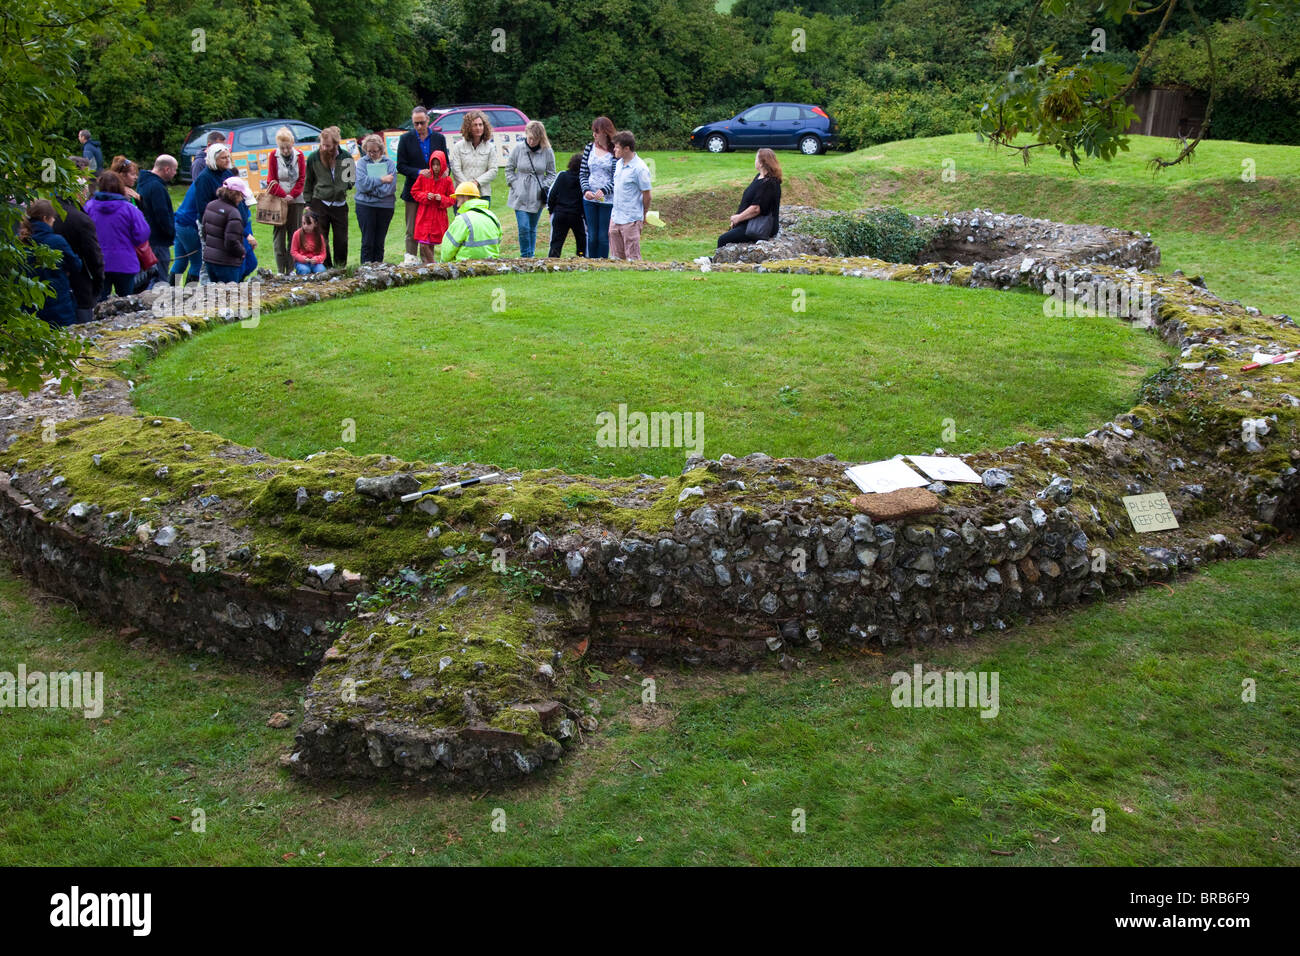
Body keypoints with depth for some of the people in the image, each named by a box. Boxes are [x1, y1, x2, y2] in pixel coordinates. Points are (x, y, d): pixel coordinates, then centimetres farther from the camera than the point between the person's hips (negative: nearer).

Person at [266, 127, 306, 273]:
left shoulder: (299, 156, 2)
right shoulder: (274, 156, -2)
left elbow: (302, 179, 2)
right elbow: (272, 180, -1)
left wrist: (292, 195, -10)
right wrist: (283, 195, -13)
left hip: (296, 201, 2)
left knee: (294, 234, 3)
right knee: (279, 235, -2)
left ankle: (291, 269, 8)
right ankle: (280, 271, 1)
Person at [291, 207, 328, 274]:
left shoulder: (319, 236, 0)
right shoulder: (297, 234, -3)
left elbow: (323, 253, 2)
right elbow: (293, 251, 1)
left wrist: (316, 259, -20)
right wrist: (302, 258, -18)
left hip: (315, 261, 1)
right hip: (301, 262, -1)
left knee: (321, 270, -31)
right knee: (305, 270, -33)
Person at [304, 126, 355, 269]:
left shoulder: (346, 157, -1)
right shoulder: (313, 158, -2)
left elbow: (353, 177, 16)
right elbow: (308, 182, 6)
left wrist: (348, 183, -4)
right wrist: (308, 203, 4)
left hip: (340, 204, 1)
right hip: (319, 204, -1)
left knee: (341, 239, 6)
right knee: (321, 240, 1)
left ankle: (340, 268, 20)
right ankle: (326, 268, 10)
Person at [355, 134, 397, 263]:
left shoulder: (390, 163, 4)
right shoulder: (362, 163, 3)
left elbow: (391, 187, -9)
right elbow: (362, 183, -12)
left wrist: (371, 185, -10)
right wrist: (381, 180, -11)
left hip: (385, 206, 1)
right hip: (365, 205, -1)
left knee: (379, 242, 6)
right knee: (368, 241, -2)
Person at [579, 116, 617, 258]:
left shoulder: (615, 151, -7)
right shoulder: (589, 148, 6)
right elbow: (582, 173, 9)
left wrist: (603, 190, -20)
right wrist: (586, 190, -8)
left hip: (608, 200, -4)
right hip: (589, 199, 4)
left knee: (603, 236, 2)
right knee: (592, 236, 9)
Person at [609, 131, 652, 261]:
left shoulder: (640, 168, -15)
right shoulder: (618, 164, 9)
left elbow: (646, 195, -9)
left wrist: (643, 216, 2)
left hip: (631, 220, -8)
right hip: (615, 217, 8)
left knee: (633, 257, -1)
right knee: (616, 257, 12)